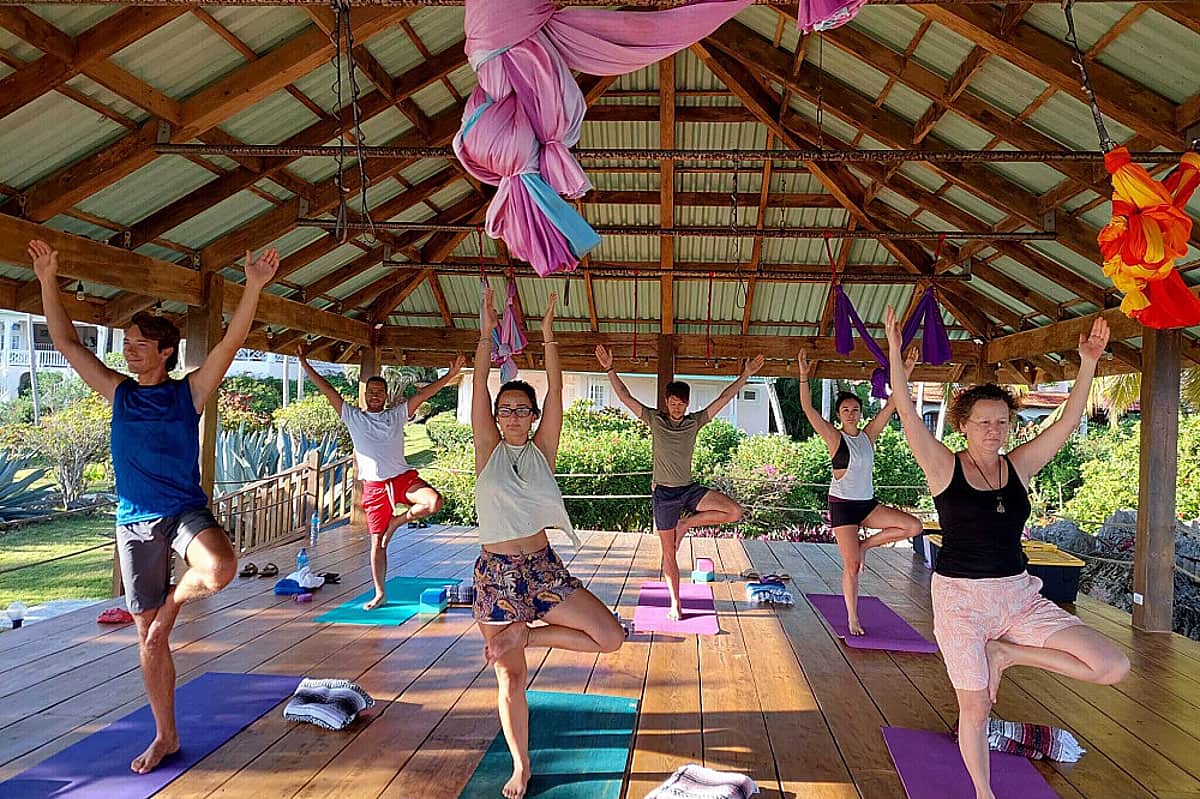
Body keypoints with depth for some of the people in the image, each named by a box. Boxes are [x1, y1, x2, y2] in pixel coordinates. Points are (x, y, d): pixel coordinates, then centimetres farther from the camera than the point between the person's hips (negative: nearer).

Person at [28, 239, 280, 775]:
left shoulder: (189, 392, -1)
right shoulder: (119, 392, 8)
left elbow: (231, 343, -13)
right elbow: (65, 341, 10)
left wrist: (254, 287, -23)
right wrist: (48, 280, 5)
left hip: (186, 510, -3)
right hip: (134, 523, 3)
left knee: (219, 570, -36)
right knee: (148, 634, 7)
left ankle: (173, 601, 0)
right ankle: (165, 736, 22)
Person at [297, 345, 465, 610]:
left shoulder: (397, 415, 7)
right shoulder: (353, 417, 6)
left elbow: (424, 393, 0)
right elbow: (327, 389, 3)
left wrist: (451, 374, -7)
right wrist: (304, 364, -2)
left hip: (403, 478, 0)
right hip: (373, 486, 0)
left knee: (434, 502, -28)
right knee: (377, 542, 5)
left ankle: (396, 521, -1)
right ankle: (380, 593, 19)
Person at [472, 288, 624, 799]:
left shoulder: (541, 451, 4)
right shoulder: (488, 451, 1)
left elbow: (556, 392, -4)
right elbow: (478, 387, -7)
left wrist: (548, 337, -9)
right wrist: (487, 333, -12)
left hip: (544, 569, 2)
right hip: (495, 573, -1)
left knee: (610, 637, -11)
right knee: (510, 676, 8)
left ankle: (525, 635, 7)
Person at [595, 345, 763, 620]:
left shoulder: (695, 422, 2)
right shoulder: (654, 419, -2)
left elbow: (724, 398, 2)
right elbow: (625, 397, -6)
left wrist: (746, 374, -1)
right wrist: (610, 369, -14)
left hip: (689, 489, 2)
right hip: (664, 492, -2)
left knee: (735, 512, -18)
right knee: (669, 553, 5)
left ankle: (686, 523, 1)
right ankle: (675, 603, 19)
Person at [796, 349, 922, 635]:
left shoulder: (869, 435, 6)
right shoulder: (835, 437, -7)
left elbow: (891, 405, 3)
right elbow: (807, 408, -17)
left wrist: (905, 373, -3)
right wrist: (803, 376, -25)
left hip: (868, 504, 5)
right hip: (842, 505, -5)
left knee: (913, 526, -11)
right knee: (851, 566, -3)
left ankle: (865, 545, 6)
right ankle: (853, 620, 13)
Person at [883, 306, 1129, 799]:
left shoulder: (1019, 467, 4)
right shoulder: (944, 467, -8)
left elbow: (1068, 423, 1)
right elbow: (906, 412, -18)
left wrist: (1088, 364, -7)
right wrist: (895, 351, -26)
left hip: (1019, 596, 4)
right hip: (960, 599, -4)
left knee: (1113, 668, -8)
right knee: (975, 708, 6)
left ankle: (1005, 654, 10)